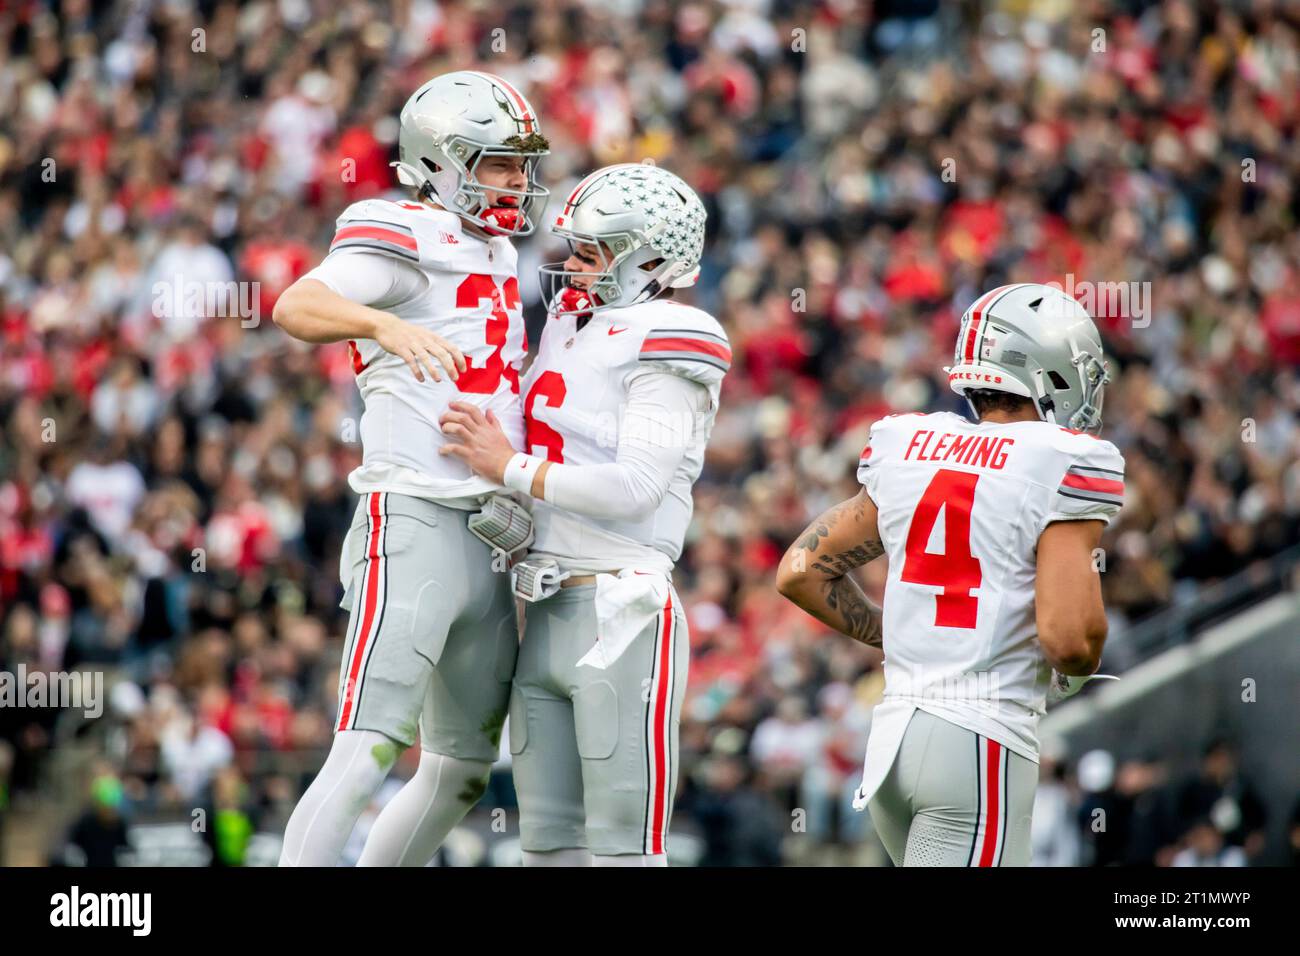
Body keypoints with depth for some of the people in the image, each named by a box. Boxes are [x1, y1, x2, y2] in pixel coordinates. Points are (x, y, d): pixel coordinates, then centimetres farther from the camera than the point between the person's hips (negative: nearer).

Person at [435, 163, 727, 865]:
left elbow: (635, 487, -19)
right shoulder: (571, 322, 14)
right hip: (542, 615, 8)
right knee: (548, 842, 11)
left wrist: (511, 468, -12)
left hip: (620, 614, -8)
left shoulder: (664, 346, -10)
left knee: (623, 846, -6)